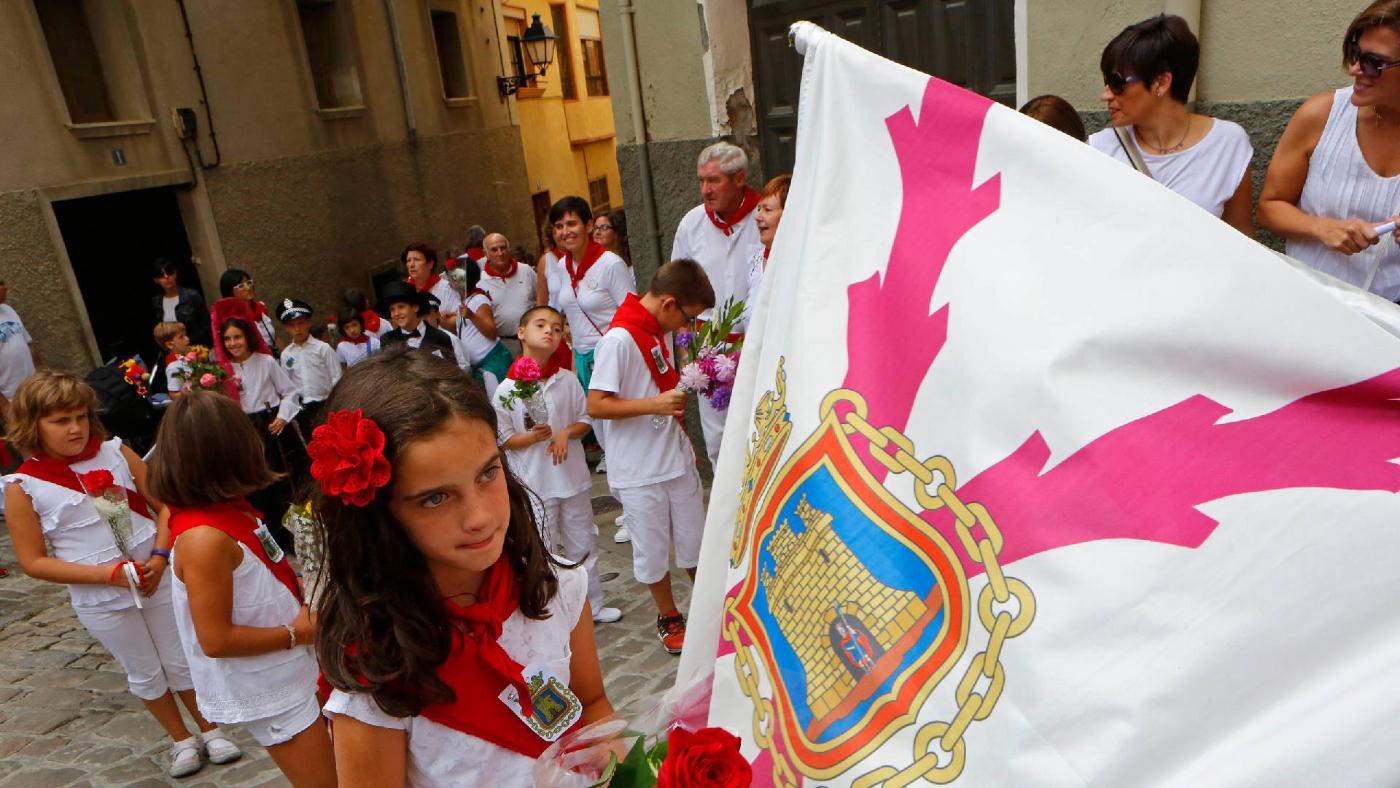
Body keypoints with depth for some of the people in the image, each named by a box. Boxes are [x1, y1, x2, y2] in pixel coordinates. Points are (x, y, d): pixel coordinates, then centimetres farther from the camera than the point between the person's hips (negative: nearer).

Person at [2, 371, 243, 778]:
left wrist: (160, 557, -16)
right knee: (145, 674, 15)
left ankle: (209, 729, 34)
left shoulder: (115, 452, -6)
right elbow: (34, 562, -8)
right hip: (101, 599, -1)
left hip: (158, 577, 1)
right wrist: (110, 574, -18)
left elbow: (164, 504, -1)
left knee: (182, 662, 13)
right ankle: (181, 739, 36)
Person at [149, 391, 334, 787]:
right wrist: (296, 632, -17)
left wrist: (300, 589, 0)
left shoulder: (230, 510, -2)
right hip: (265, 695, -9)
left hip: (288, 676, 9)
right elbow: (216, 639, -25)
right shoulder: (204, 538, -28)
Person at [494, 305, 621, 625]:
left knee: (583, 545, 17)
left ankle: (593, 605, 34)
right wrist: (531, 437, -23)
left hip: (573, 477, 4)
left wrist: (566, 433, -15)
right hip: (535, 484, -3)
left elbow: (586, 419, 5)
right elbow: (502, 439, -5)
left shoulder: (568, 380, -2)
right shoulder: (507, 389, -10)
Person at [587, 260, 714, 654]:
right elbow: (596, 404, -22)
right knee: (652, 550, 11)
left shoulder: (660, 331, 6)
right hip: (640, 469, -7)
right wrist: (654, 404, -28)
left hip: (677, 457, 7)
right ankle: (668, 617, 30)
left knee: (695, 540, 16)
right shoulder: (620, 338, -20)